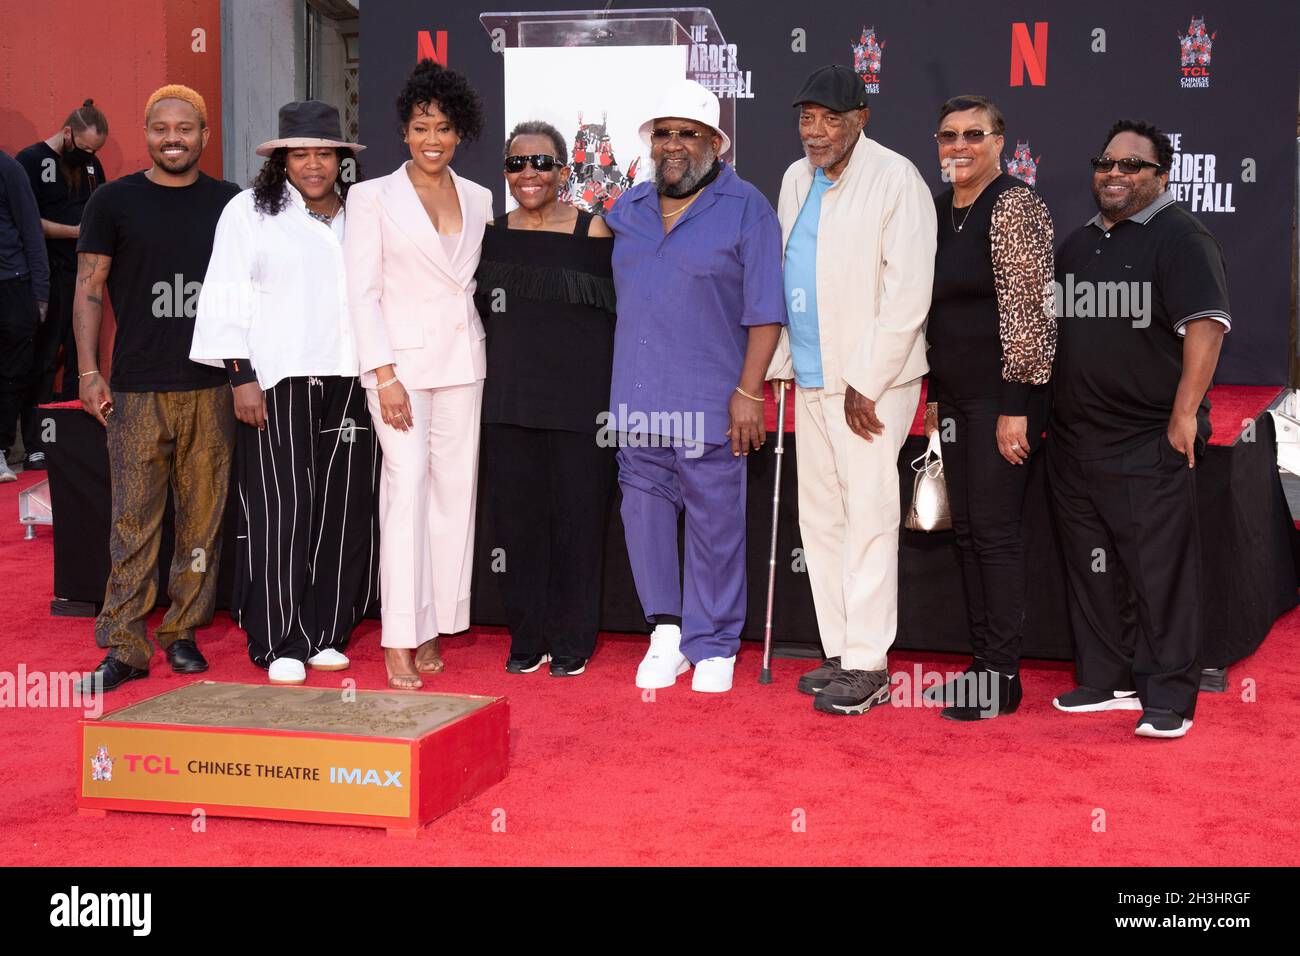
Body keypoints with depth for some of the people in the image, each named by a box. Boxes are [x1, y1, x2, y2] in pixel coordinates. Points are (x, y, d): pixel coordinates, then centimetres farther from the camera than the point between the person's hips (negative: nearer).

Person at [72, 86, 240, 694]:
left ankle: (182, 633, 17)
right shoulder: (114, 201, 5)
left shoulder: (229, 204, 10)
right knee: (134, 522, -2)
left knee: (202, 521, 5)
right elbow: (89, 289, 5)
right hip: (136, 391, -2)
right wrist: (89, 372, -3)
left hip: (210, 390, 2)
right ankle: (124, 647, 5)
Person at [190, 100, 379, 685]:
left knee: (345, 508, 3)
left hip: (347, 379, 3)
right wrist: (241, 378, -7)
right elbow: (227, 300, 1)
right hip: (276, 380, -3)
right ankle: (280, 644, 4)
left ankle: (326, 635, 15)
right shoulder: (249, 212, 5)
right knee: (281, 510, -5)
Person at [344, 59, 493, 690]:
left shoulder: (478, 199, 12)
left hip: (462, 359, 5)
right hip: (401, 357, -4)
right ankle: (398, 644, -8)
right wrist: (385, 375, -13)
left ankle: (432, 628, 13)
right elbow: (363, 293, -5)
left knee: (455, 490, 4)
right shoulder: (373, 197, 0)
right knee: (408, 485, -12)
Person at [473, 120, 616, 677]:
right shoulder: (491, 235, 8)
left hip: (579, 401, -3)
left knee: (577, 516, 2)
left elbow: (617, 314, 0)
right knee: (515, 517, 6)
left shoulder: (592, 234, -2)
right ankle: (526, 636, 18)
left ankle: (571, 640, 14)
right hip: (509, 402, 4)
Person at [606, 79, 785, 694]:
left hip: (710, 403, -5)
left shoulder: (746, 209, -2)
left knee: (715, 525, 1)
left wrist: (748, 392, -12)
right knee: (645, 513, 8)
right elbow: (613, 293, 22)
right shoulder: (627, 209, 13)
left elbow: (765, 312, -6)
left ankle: (712, 647, 13)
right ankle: (666, 631, 23)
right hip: (637, 401, 5)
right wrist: (619, 386, 13)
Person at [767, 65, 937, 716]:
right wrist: (780, 363, 11)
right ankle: (840, 654, 19)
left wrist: (866, 382, -16)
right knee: (819, 515, 10)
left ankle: (868, 666, -1)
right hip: (812, 376, 8)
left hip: (872, 381, -8)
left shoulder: (895, 179, -9)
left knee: (868, 516, -8)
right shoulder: (796, 179, 13)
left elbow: (909, 291, -14)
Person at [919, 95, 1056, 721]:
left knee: (995, 529, -5)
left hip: (1001, 394, -8)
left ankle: (1002, 680, 3)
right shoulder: (939, 210, 13)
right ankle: (981, 664, 19)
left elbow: (1027, 311, -16)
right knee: (966, 529, 10)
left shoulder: (1014, 206, -11)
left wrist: (1014, 407, -20)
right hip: (955, 393, 8)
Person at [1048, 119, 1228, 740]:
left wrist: (1184, 414, -21)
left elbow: (1205, 327, -16)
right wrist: (1047, 411, 18)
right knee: (1090, 566, 13)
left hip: (1149, 444, -7)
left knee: (1159, 570, -5)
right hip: (1074, 440, 8)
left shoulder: (1181, 240, -6)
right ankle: (1105, 680, 24)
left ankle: (1168, 698, 2)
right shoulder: (1077, 243, 17)